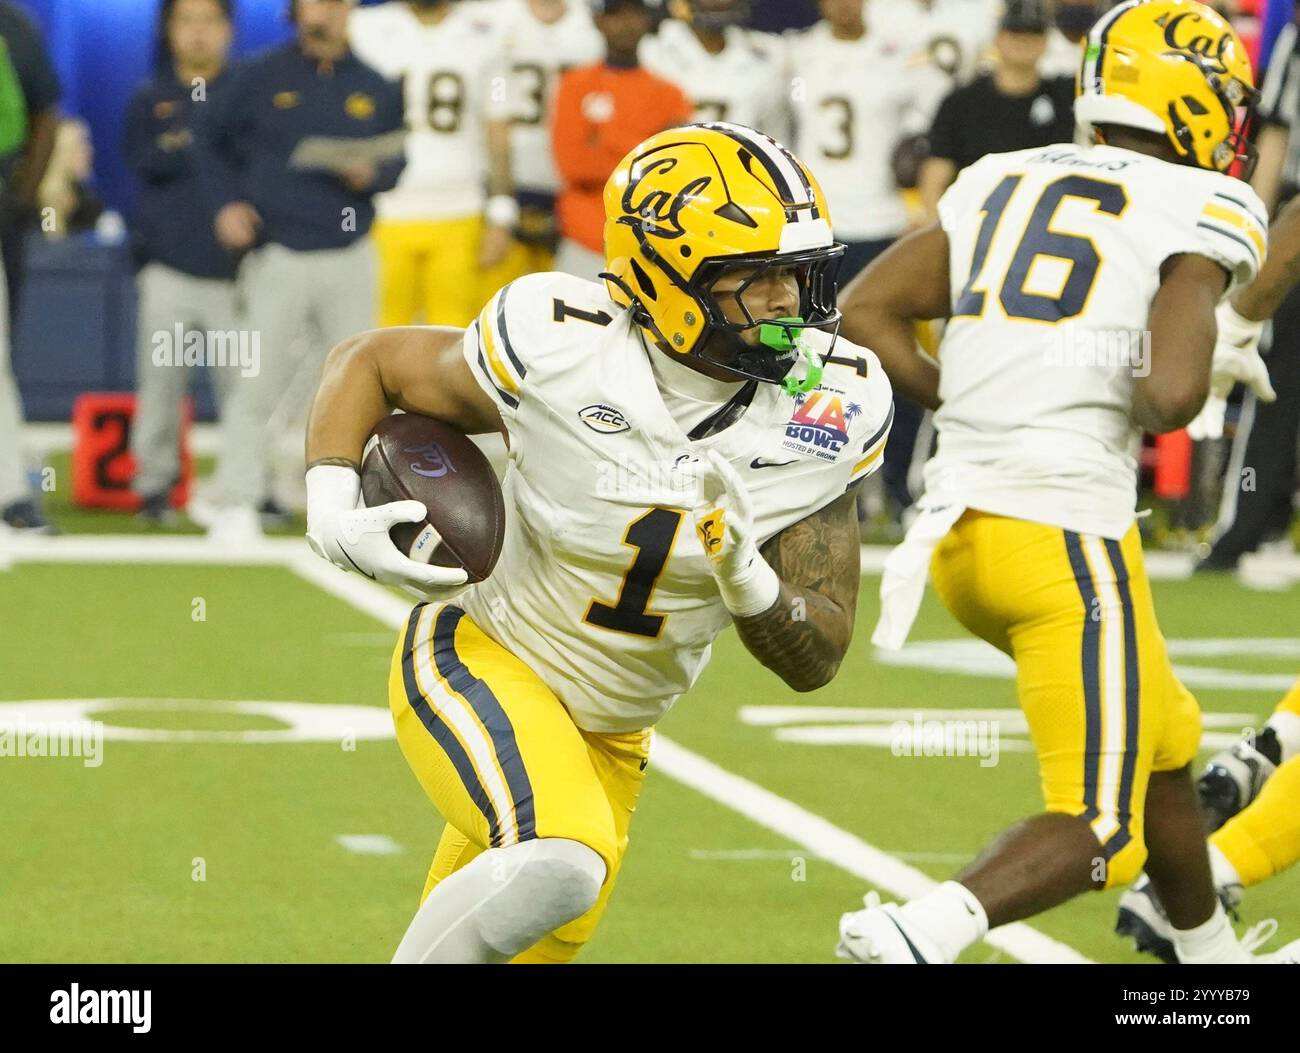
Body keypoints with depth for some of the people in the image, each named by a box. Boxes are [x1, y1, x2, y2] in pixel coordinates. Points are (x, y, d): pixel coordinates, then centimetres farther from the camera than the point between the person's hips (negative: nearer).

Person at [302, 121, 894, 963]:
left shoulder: (827, 415, -14)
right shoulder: (563, 352, -24)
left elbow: (816, 661, -10)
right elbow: (368, 364, -5)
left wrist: (744, 574, -31)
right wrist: (332, 509, -22)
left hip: (610, 734, 6)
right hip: (480, 662, -6)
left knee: (537, 946, 16)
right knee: (557, 864, -33)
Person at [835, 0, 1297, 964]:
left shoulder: (1001, 182, 13)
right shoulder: (1204, 211, -5)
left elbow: (866, 314, 10)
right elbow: (1170, 394, -18)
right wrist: (1164, 401, 4)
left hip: (960, 527, 8)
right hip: (1068, 542, -8)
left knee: (1164, 743, 27)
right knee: (1102, 828, -2)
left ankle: (1212, 953, 41)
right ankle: (921, 933, -26)